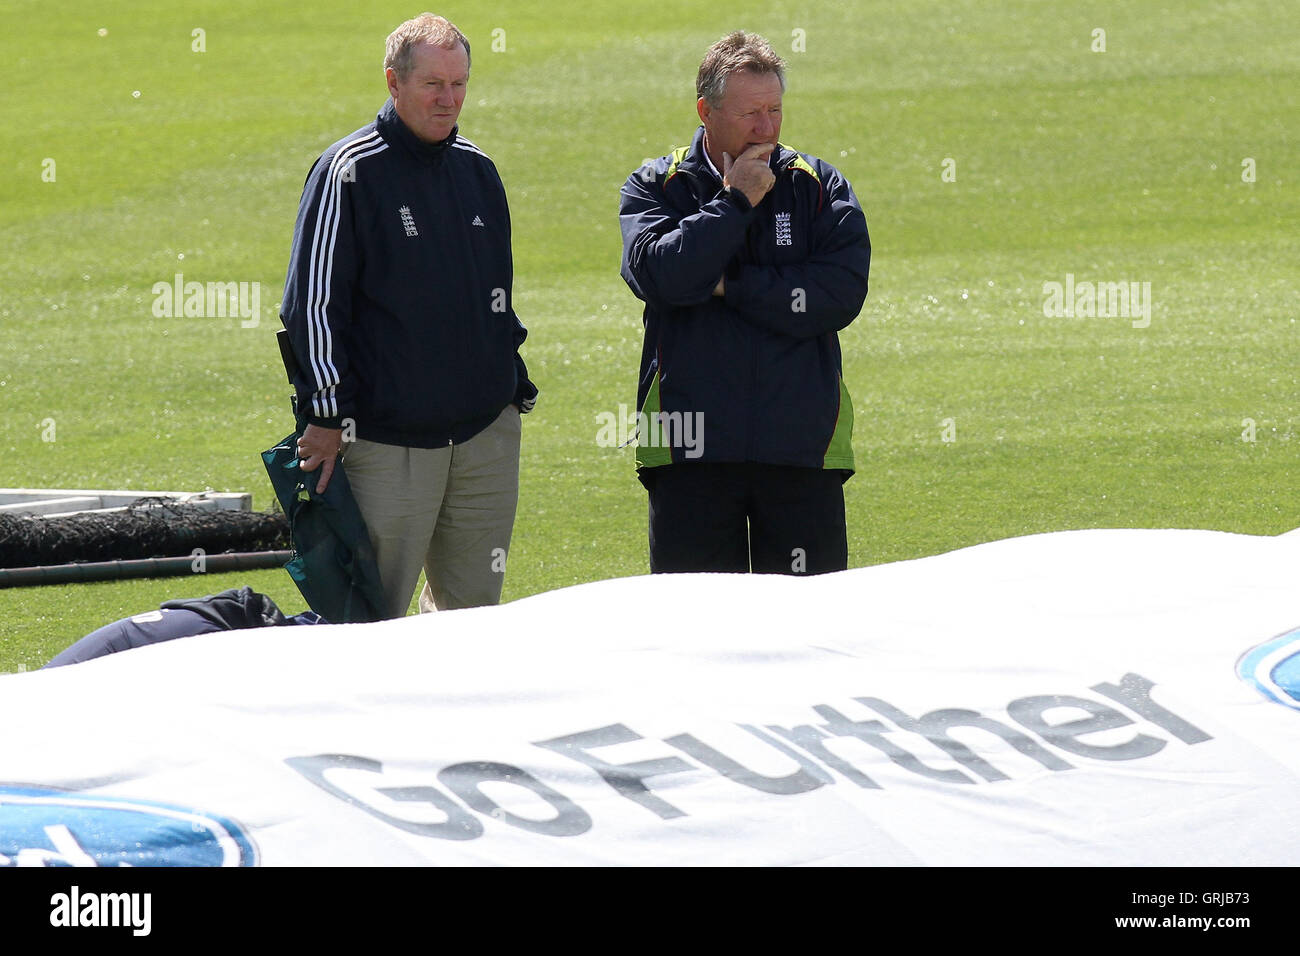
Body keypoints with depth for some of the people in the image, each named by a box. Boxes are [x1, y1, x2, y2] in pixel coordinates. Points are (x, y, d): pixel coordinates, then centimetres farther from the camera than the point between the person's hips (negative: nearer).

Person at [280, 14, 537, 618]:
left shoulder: (476, 170, 13)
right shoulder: (349, 172, -7)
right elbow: (313, 302, -8)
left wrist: (516, 388, 20)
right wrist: (330, 415, -12)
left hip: (486, 433, 6)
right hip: (388, 440, -6)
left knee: (473, 609, 8)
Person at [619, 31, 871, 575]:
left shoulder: (819, 187, 7)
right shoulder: (655, 187, 6)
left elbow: (841, 294, -8)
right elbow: (658, 276, -14)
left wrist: (728, 285, -9)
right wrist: (735, 201, -9)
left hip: (803, 448, 1)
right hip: (691, 448, -1)